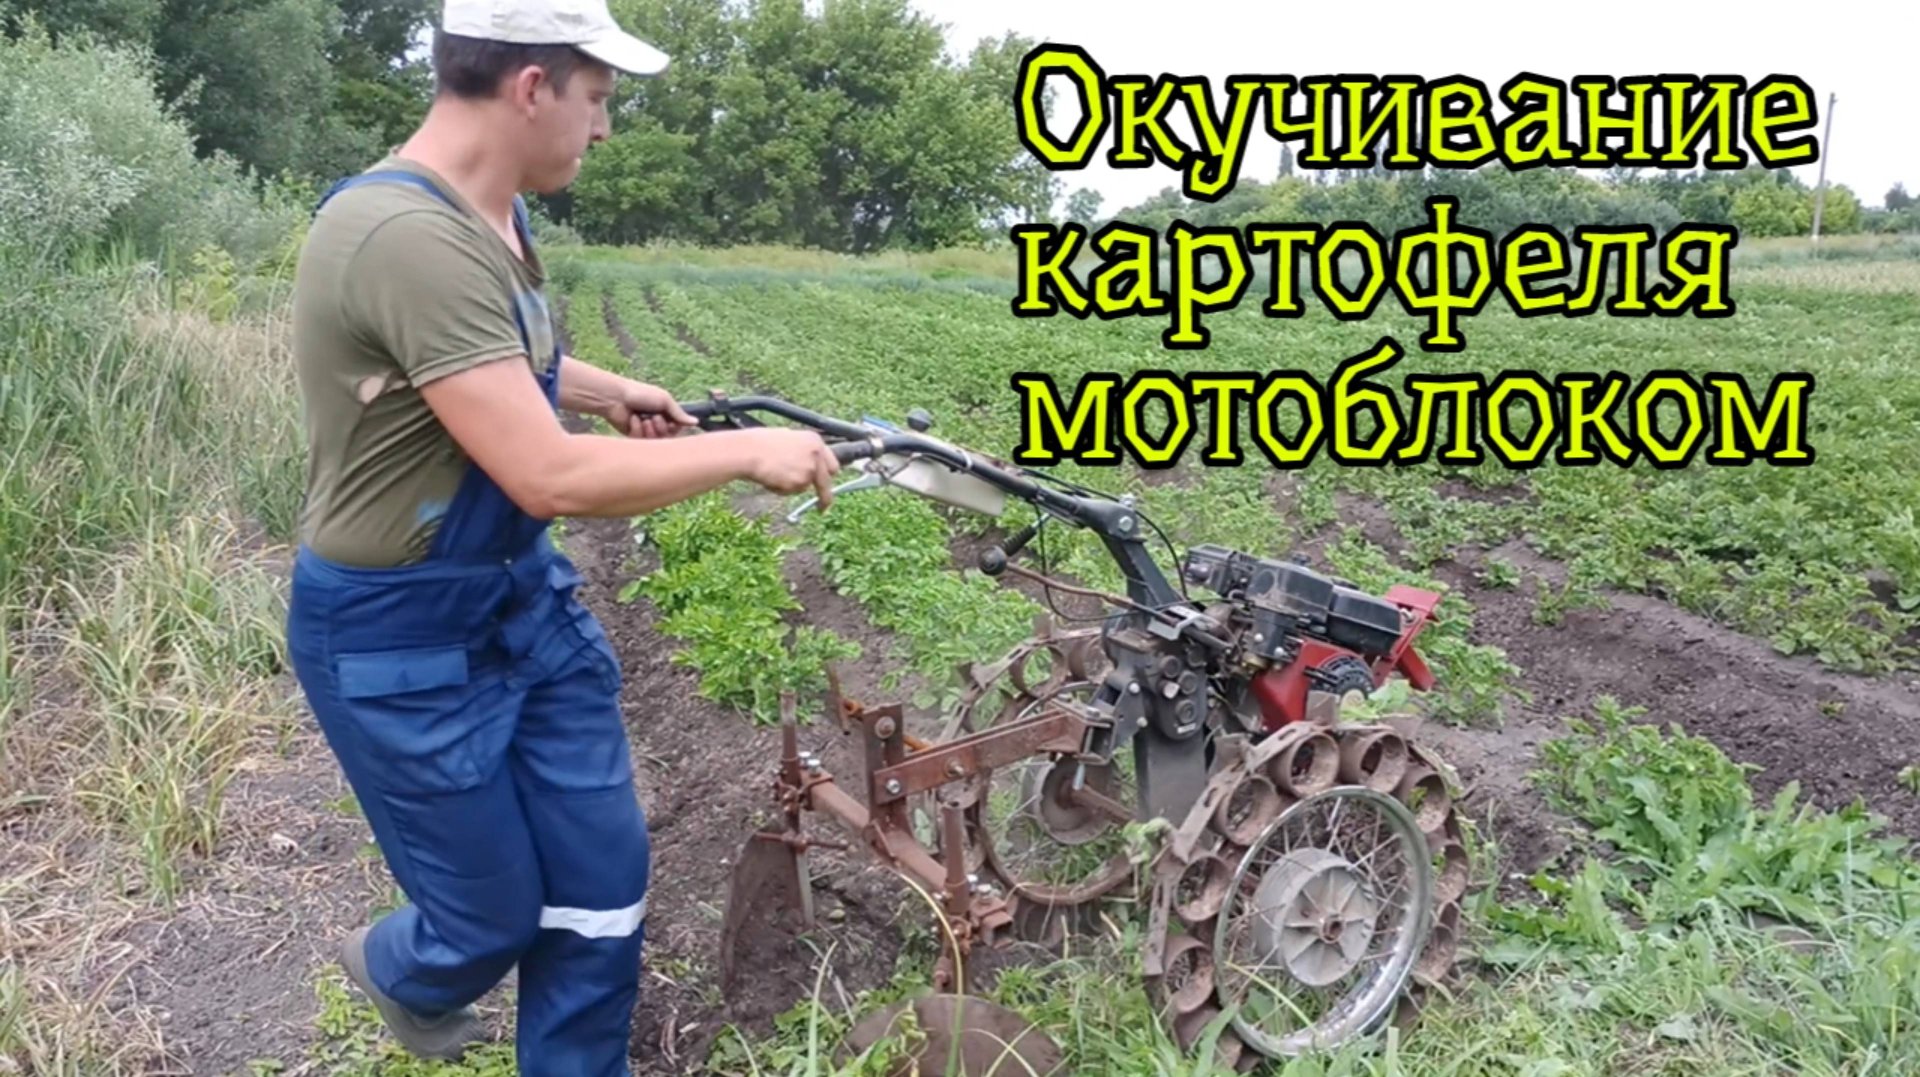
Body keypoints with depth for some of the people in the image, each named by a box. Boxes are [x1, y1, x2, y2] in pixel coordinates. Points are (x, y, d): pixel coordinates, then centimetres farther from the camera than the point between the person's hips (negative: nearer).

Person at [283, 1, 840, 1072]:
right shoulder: (411, 236, -29)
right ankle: (400, 975, 48)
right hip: (401, 636, -8)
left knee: (604, 876, 10)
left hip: (522, 592, 8)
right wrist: (748, 451, -21)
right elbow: (552, 477, -32)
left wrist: (609, 391, 11)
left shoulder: (487, 214, 2)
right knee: (497, 913, 11)